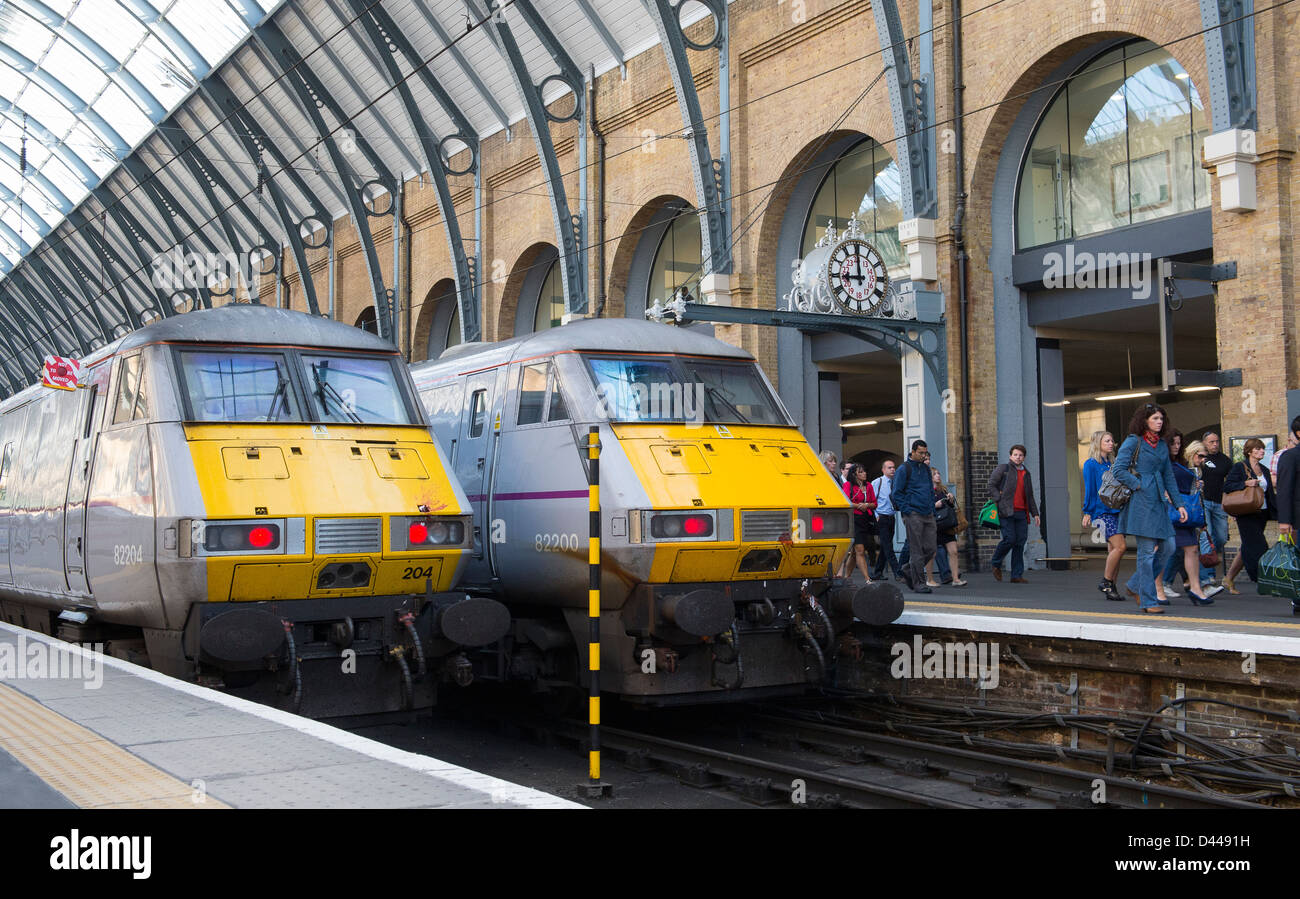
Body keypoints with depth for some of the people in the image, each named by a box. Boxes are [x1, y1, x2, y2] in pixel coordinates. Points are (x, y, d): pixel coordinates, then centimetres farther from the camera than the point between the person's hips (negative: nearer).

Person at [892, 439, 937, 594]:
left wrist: (932, 510, 14)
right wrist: (906, 511, -12)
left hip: (928, 516, 7)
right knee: (917, 551, -5)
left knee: (930, 549, 3)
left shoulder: (926, 468, 17)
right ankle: (919, 583, 0)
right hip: (913, 515, -6)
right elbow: (896, 493, -5)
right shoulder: (904, 469, -4)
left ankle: (908, 571, 22)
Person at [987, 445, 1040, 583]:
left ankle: (1017, 575, 4)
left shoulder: (1026, 473, 21)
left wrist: (1035, 513, 20)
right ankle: (996, 564, 11)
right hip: (1007, 512, -5)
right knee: (1010, 539, -15)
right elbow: (991, 485, -3)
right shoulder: (1003, 469, 4)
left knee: (1020, 543, 0)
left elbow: (1030, 496, 27)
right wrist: (1000, 499, -13)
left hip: (1021, 513, 5)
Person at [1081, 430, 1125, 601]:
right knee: (1120, 546, -17)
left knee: (1113, 550, 3)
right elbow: (1089, 490, -4)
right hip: (1102, 511, -6)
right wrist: (1087, 513, -8)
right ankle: (1106, 582, -6)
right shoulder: (1091, 464, 0)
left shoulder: (1112, 464, 17)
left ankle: (1111, 587, 8)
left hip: (1116, 510, 6)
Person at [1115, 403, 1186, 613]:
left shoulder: (1162, 445, 17)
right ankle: (1148, 601, -2)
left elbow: (1169, 476, 20)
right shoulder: (1133, 442, -3)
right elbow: (1119, 470, -11)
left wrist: (1179, 503, 16)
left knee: (1164, 549, 5)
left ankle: (1135, 586, 22)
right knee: (1147, 552, -7)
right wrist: (1138, 485, -11)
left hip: (1158, 502, 7)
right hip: (1141, 502, -7)